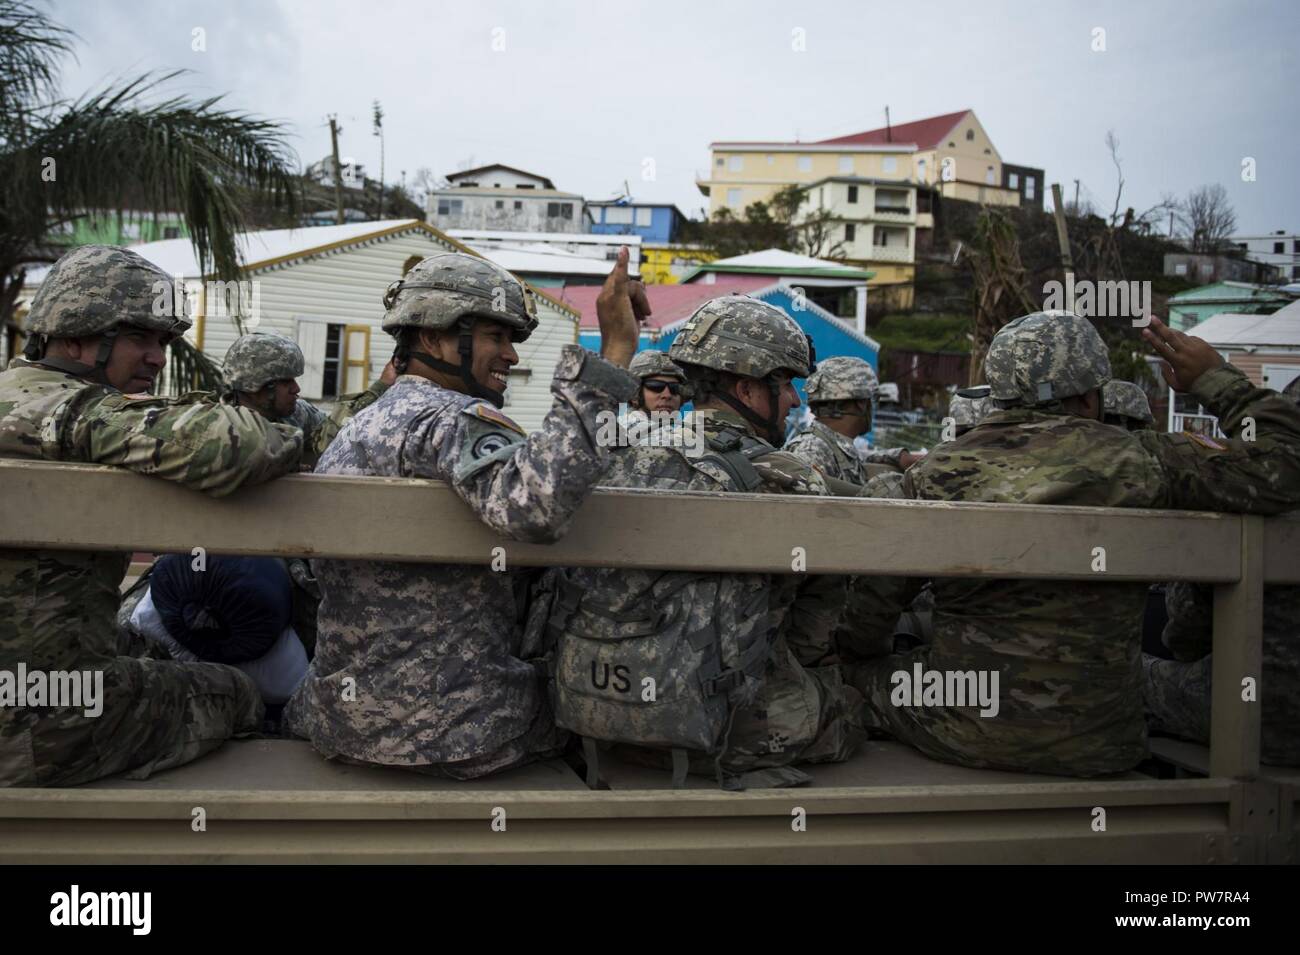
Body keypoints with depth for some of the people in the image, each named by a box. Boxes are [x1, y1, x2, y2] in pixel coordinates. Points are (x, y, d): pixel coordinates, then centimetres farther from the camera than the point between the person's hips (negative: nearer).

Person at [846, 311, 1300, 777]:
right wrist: (1216, 379, 15)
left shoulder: (935, 473, -4)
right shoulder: (1141, 461, -7)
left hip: (962, 735, 0)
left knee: (865, 672, 25)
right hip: (1098, 747, 1)